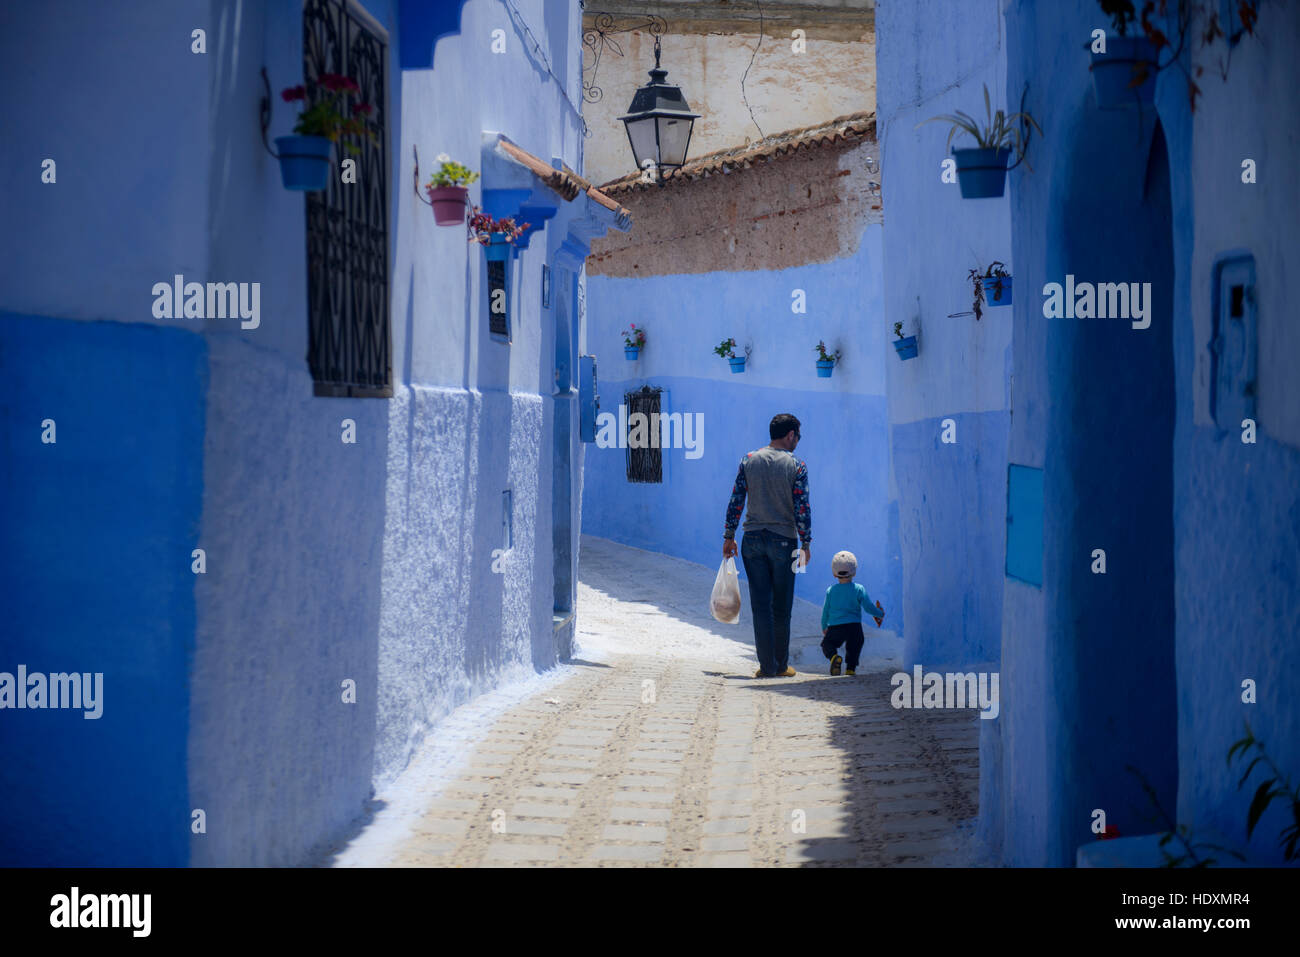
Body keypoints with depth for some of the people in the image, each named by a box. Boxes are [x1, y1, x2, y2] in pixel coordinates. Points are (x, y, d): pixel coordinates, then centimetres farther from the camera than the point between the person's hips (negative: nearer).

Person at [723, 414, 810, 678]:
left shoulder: (749, 460, 3)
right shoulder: (796, 466, -4)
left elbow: (736, 501, 2)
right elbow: (802, 508, -7)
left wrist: (729, 536, 8)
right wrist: (806, 543, 0)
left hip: (753, 539, 2)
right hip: (783, 539, -2)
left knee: (760, 606, 4)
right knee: (781, 608, 8)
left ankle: (767, 665, 1)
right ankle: (781, 665, 14)